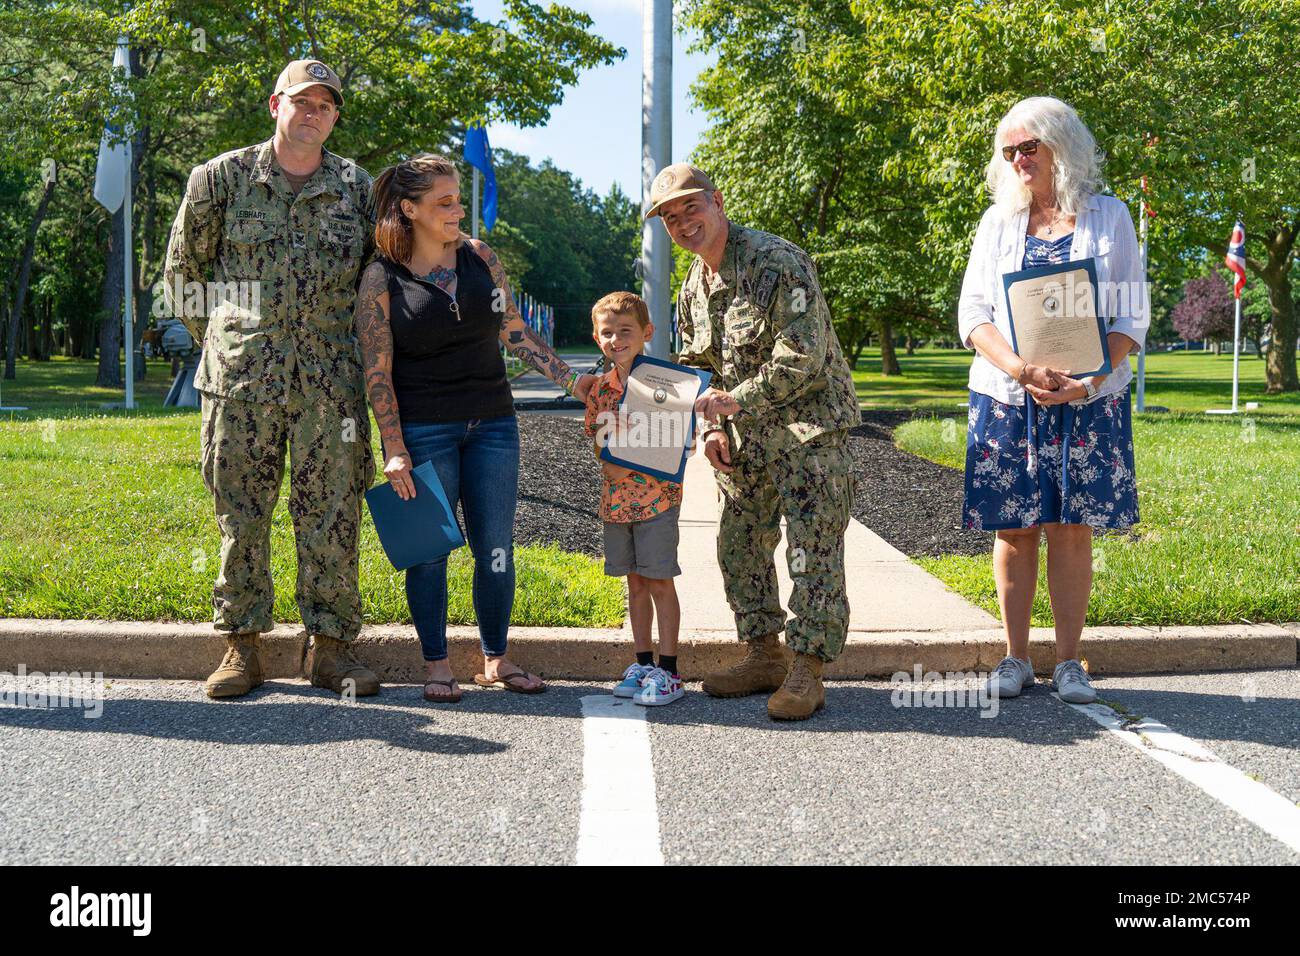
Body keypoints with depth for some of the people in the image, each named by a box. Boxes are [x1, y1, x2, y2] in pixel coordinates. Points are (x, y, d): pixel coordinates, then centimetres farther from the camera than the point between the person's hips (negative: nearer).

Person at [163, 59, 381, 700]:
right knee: (242, 510, 3)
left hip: (331, 376, 1)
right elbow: (182, 268, 13)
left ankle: (330, 646, 11)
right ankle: (241, 646, 12)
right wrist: (213, 337, 12)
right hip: (242, 375, -1)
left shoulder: (358, 187, 10)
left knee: (332, 513, 1)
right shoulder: (221, 178, 5)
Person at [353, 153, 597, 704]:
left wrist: (569, 380, 4)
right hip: (423, 431, -4)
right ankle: (436, 664, 15)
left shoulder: (479, 257, 5)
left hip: (492, 425, 4)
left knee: (497, 549, 6)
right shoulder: (381, 279, -6)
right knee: (430, 550, 2)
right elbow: (376, 371, -7)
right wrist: (394, 449, -12)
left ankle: (496, 660, 18)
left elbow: (514, 332, 11)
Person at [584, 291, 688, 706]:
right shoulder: (599, 389, 6)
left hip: (657, 496, -5)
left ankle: (668, 671, 4)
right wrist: (613, 464, -7)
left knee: (660, 582, -2)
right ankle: (642, 663, 21)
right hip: (616, 499, 5)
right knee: (635, 582, 12)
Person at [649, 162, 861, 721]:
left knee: (813, 550, -9)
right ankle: (764, 657, 24)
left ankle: (807, 671, -5)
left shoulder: (777, 263, -17)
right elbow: (697, 366, 20)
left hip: (808, 423, -8)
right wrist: (712, 425, 5)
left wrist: (737, 400, -23)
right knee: (740, 545, 12)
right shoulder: (694, 287, 10)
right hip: (746, 437, 9)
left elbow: (803, 356, -23)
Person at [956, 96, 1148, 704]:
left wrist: (1088, 381, -16)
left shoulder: (1108, 217, 5)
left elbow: (1132, 318, 1)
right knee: (1014, 530, 2)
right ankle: (1016, 658, 13)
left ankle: (1069, 662, 8)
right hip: (1006, 399, 1)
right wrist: (1020, 369, -16)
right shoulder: (998, 221, 8)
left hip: (1087, 401, -1)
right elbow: (972, 314, 2)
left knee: (1072, 529, 0)